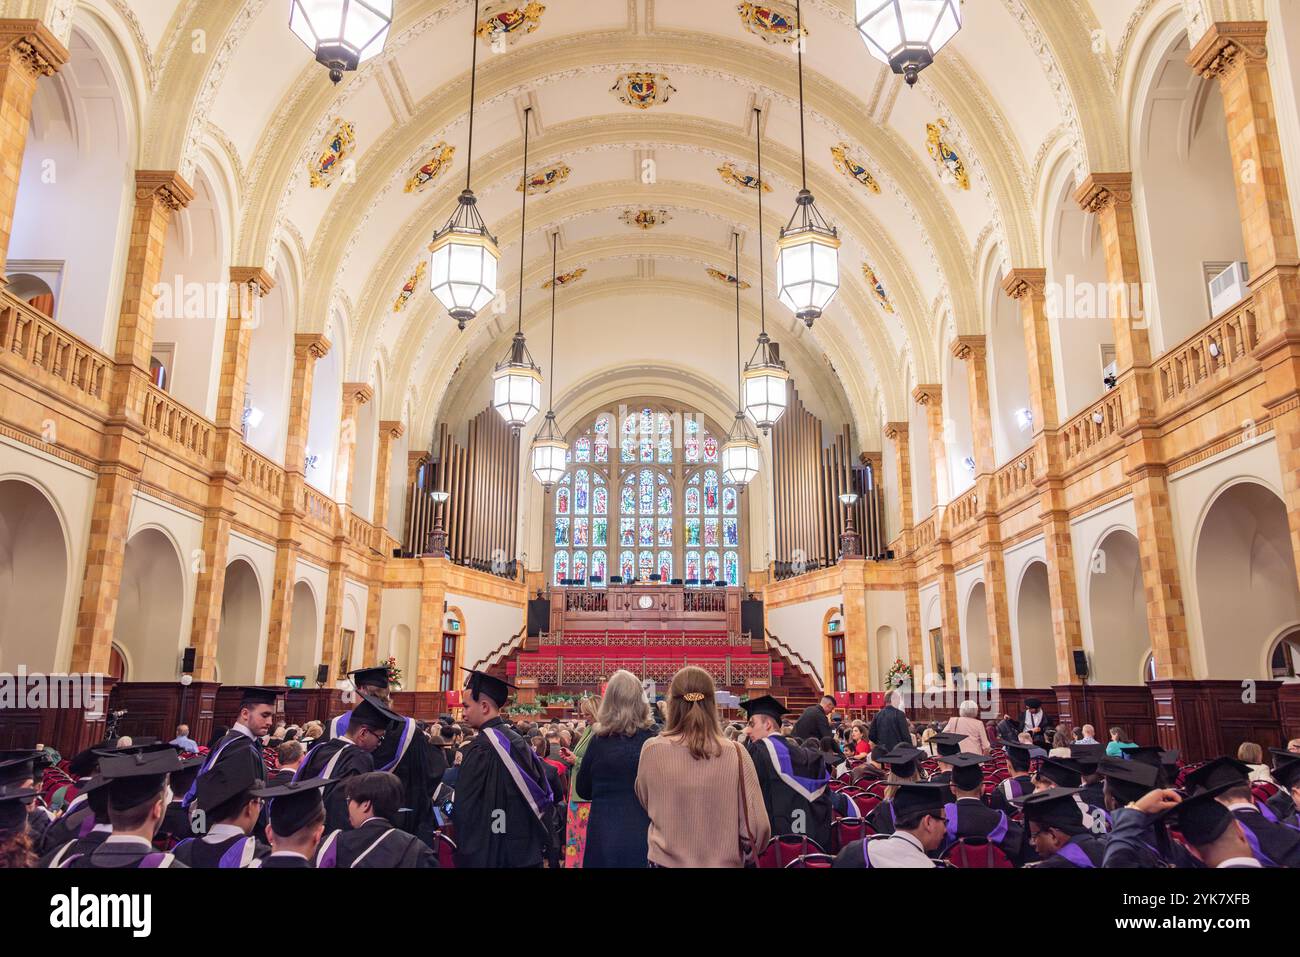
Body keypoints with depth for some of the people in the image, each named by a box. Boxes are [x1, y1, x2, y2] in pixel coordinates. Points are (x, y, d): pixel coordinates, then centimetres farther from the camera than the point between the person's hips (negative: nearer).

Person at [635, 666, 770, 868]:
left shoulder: (652, 751, -14)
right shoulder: (735, 754, -17)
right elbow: (757, 829, -13)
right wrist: (731, 849, 6)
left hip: (666, 861, 1)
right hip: (724, 863, 0)